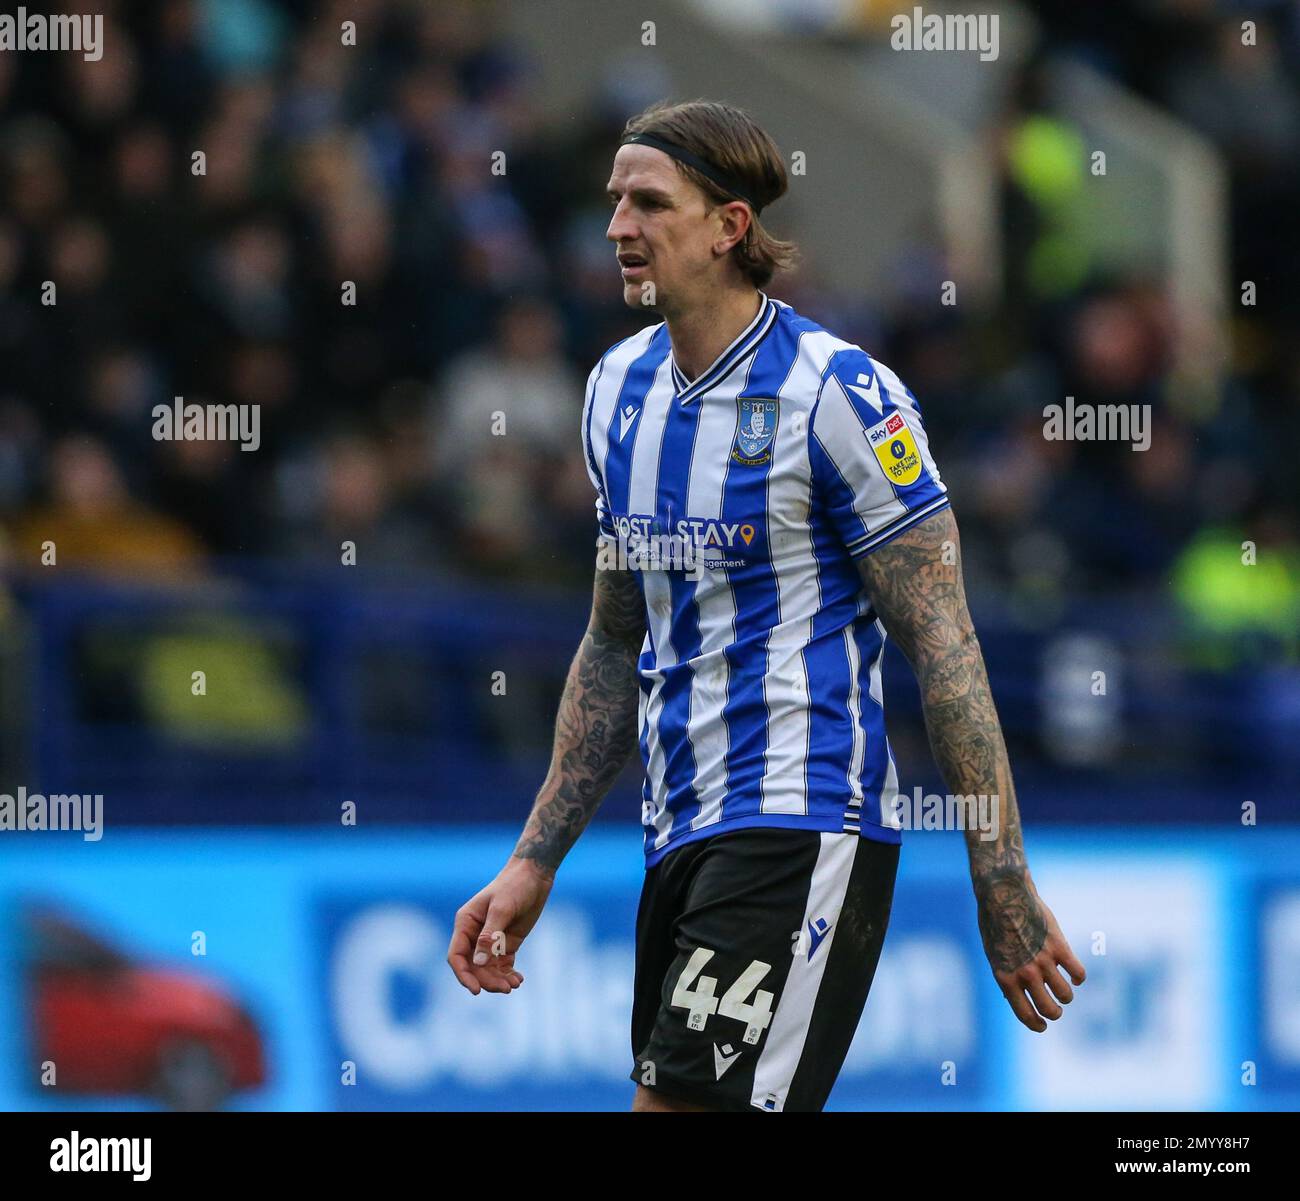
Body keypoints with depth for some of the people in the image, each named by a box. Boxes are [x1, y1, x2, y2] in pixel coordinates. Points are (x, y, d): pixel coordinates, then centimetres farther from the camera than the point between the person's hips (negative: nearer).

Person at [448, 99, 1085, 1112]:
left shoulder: (838, 393, -10)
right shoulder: (620, 388, 12)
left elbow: (943, 646, -10)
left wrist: (1005, 891, -12)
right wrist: (535, 862, 18)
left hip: (804, 828, -8)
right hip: (680, 836, 8)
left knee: (682, 1099, -19)